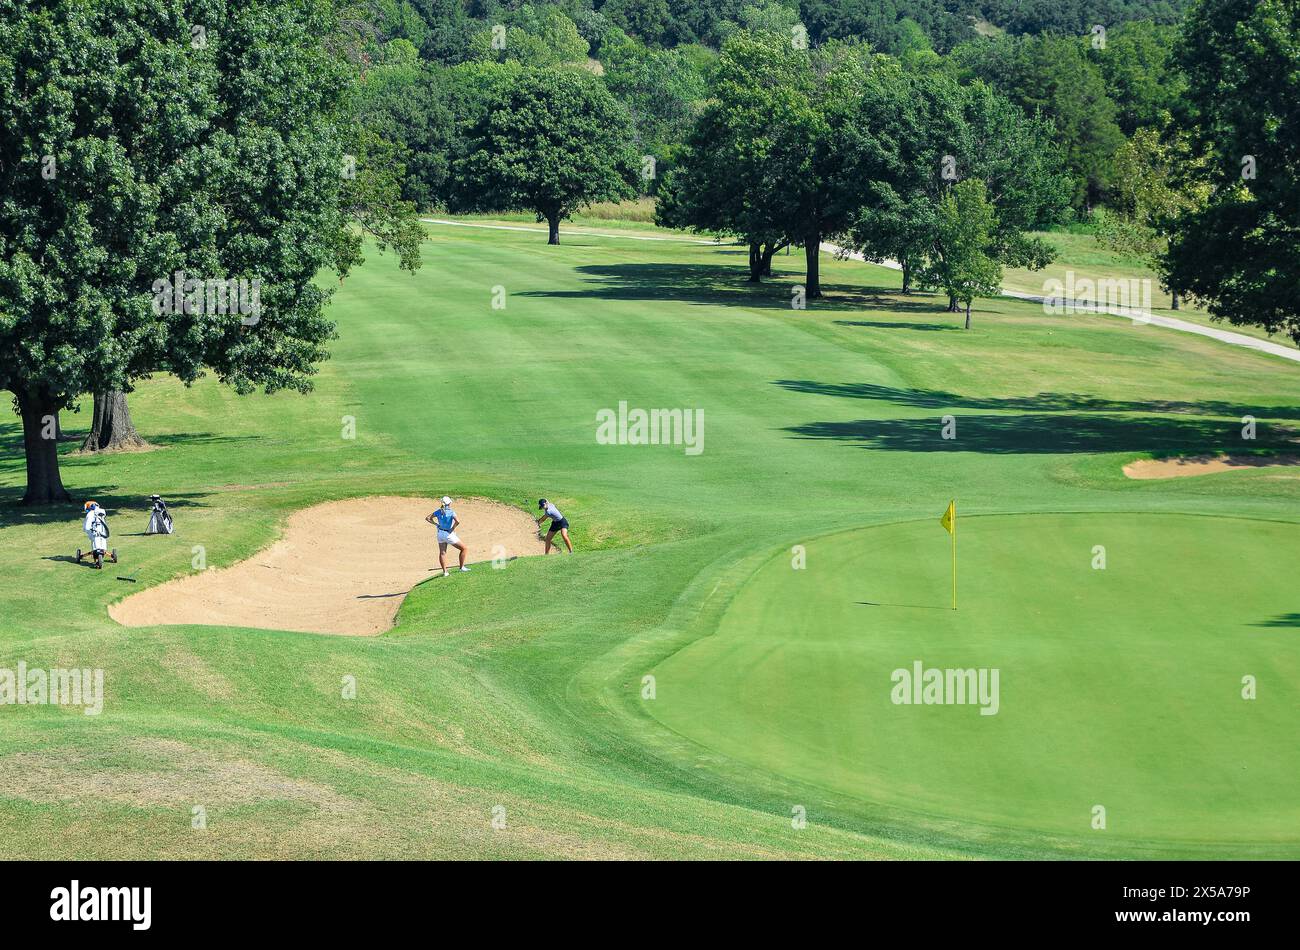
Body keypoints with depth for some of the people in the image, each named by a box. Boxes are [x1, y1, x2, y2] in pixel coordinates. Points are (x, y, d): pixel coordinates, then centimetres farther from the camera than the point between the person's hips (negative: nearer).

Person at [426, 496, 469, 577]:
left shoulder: (439, 512, -1)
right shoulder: (451, 512, -17)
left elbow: (428, 518, 5)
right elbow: (457, 521, -33)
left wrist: (436, 524, 7)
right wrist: (452, 529, -17)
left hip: (440, 533, 6)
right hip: (449, 535, -6)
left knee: (442, 553, 14)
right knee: (464, 549, 8)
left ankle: (445, 572, 14)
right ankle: (462, 567, 8)